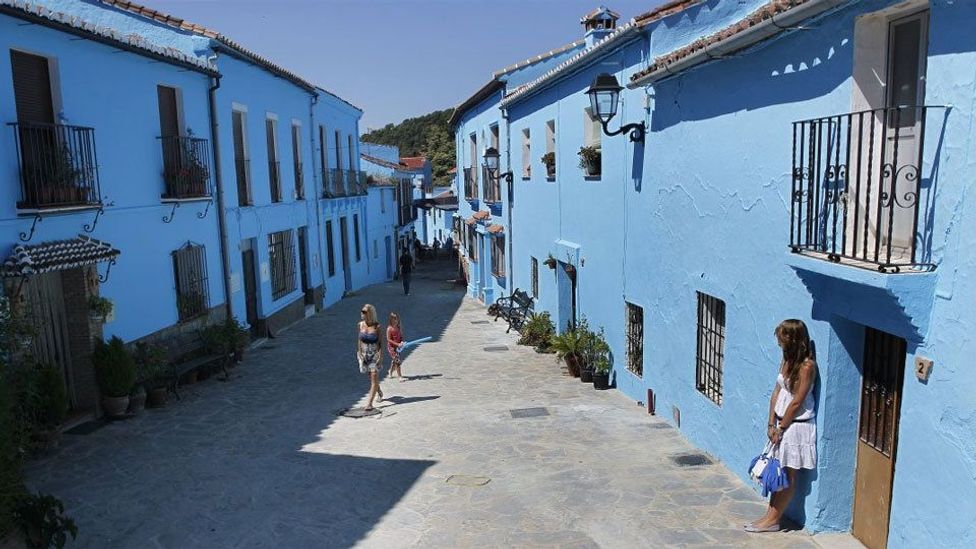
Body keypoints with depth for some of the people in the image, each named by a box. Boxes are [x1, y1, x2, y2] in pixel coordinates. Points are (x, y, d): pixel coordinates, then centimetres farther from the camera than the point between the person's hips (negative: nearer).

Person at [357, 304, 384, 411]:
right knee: (372, 377, 15)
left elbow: (381, 342, -9)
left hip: (375, 354, -4)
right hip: (364, 354, 4)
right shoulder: (360, 325, 1)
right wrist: (359, 352, 1)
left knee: (374, 377, -11)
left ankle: (369, 403, -11)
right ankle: (379, 392, 43)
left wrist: (380, 356, -15)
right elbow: (359, 340, 9)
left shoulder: (377, 326, -11)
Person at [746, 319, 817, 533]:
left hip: (797, 425, -8)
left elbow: (796, 402, -18)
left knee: (788, 476, 4)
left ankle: (773, 519, 11)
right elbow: (777, 392, 6)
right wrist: (771, 424, 3)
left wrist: (780, 428, -11)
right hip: (782, 422, 8)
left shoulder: (807, 365, -20)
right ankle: (770, 513, 22)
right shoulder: (787, 359, 5)